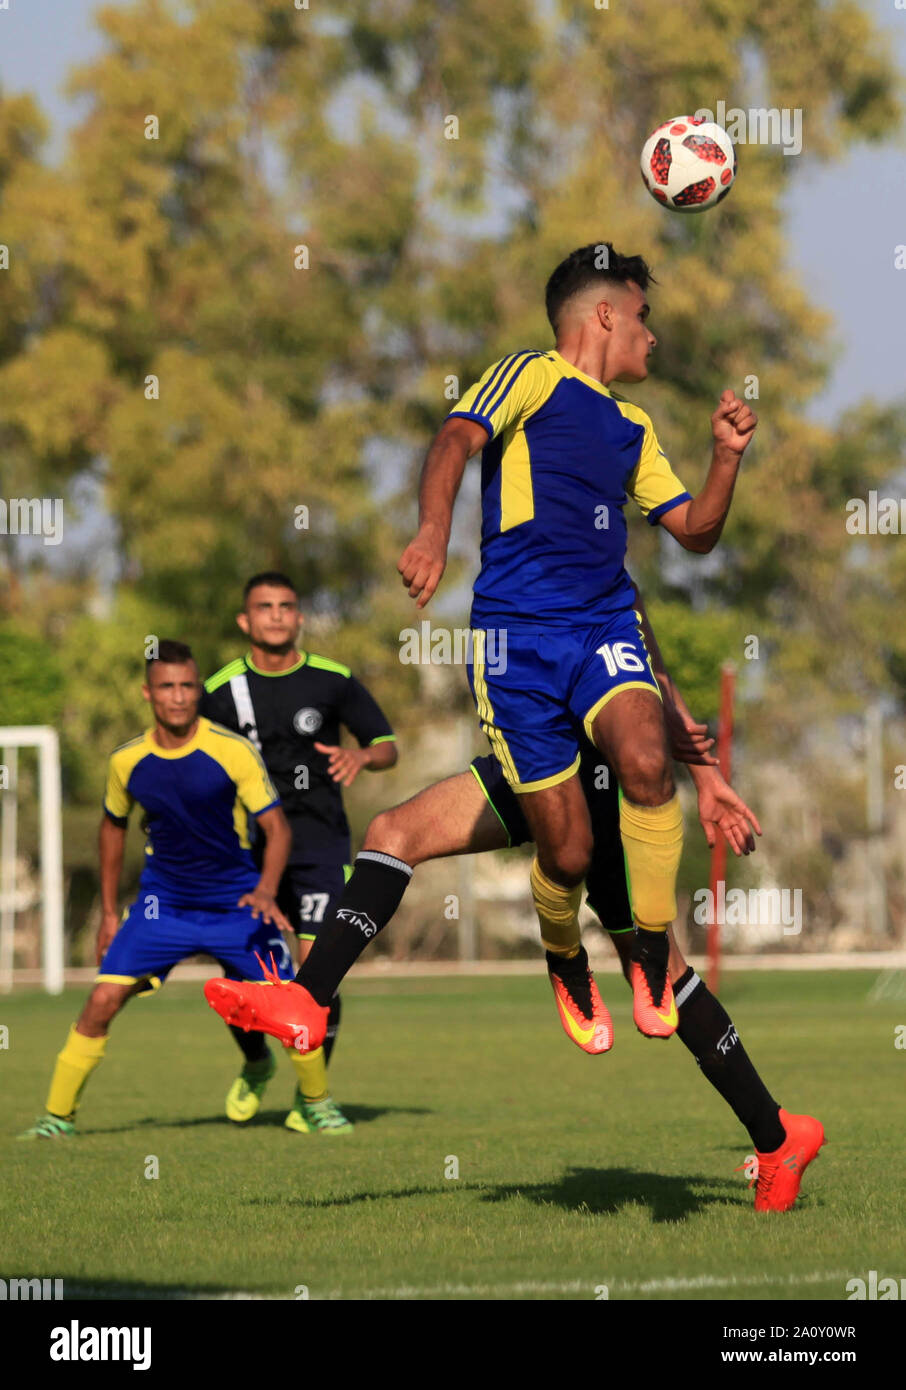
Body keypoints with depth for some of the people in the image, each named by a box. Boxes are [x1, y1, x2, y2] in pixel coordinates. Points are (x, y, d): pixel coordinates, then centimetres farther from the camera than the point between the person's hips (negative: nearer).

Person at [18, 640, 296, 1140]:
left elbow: (275, 825, -12)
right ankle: (58, 1114, 1)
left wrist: (266, 892, -29)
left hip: (237, 902, -2)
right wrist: (109, 912, 14)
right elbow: (113, 825, 13)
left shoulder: (233, 752, -15)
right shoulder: (127, 762, -5)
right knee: (104, 998, -12)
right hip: (163, 902, 2)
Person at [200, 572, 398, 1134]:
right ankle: (256, 1064, 28)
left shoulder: (333, 681, -1)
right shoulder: (223, 691, 0)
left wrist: (363, 755, -17)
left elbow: (388, 745, 5)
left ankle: (313, 1098, 5)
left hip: (320, 844, -1)